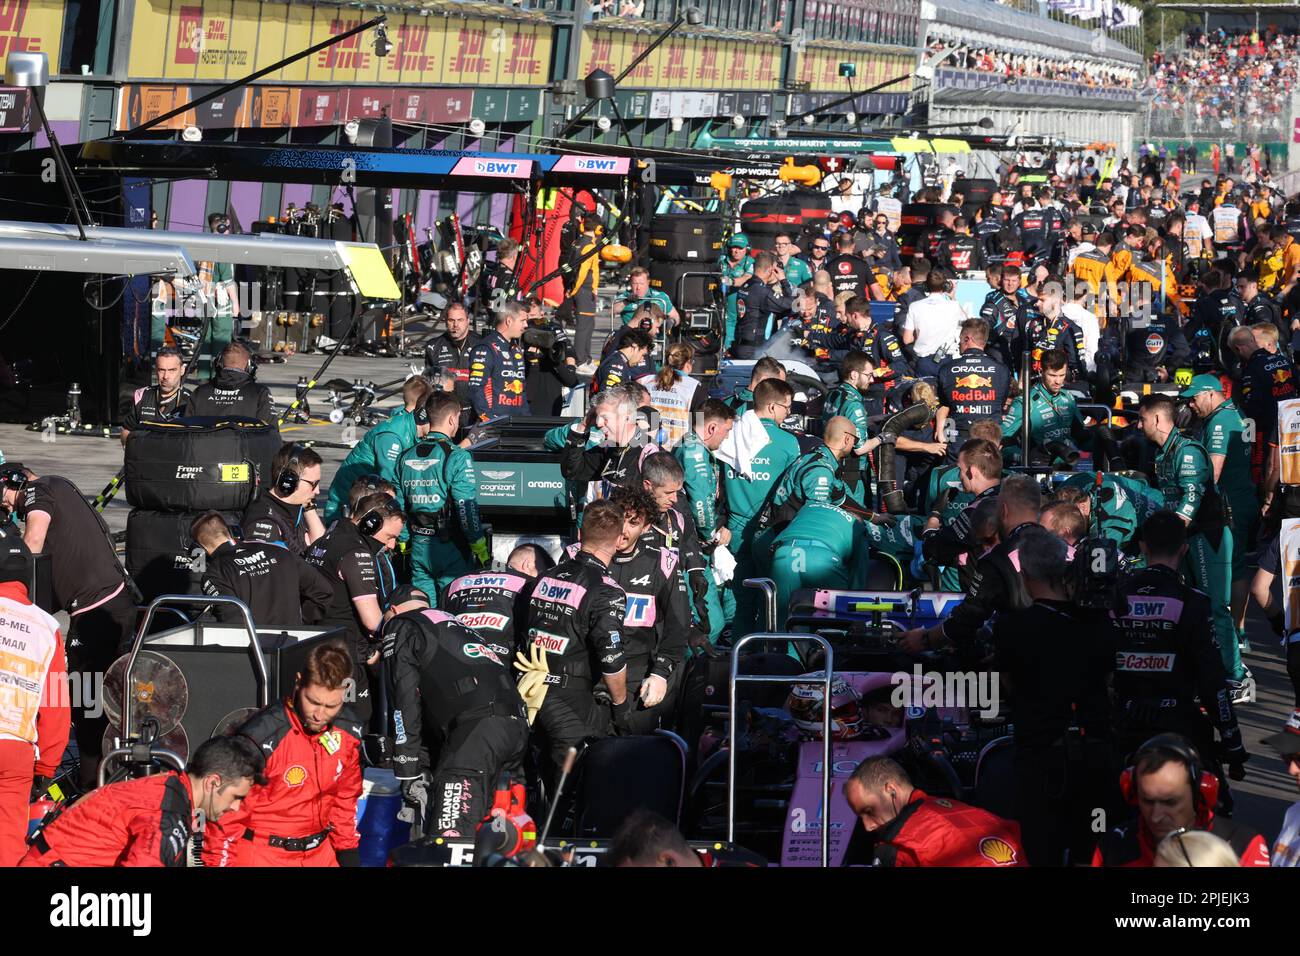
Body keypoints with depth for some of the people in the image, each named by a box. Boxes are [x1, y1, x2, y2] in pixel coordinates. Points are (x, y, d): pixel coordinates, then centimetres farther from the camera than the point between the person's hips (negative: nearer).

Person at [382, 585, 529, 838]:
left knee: (446, 844, -18)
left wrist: (409, 771, 4)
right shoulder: (452, 622, 38)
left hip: (476, 726, -8)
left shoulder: (399, 627, 15)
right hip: (518, 723, 8)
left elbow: (405, 701, 4)